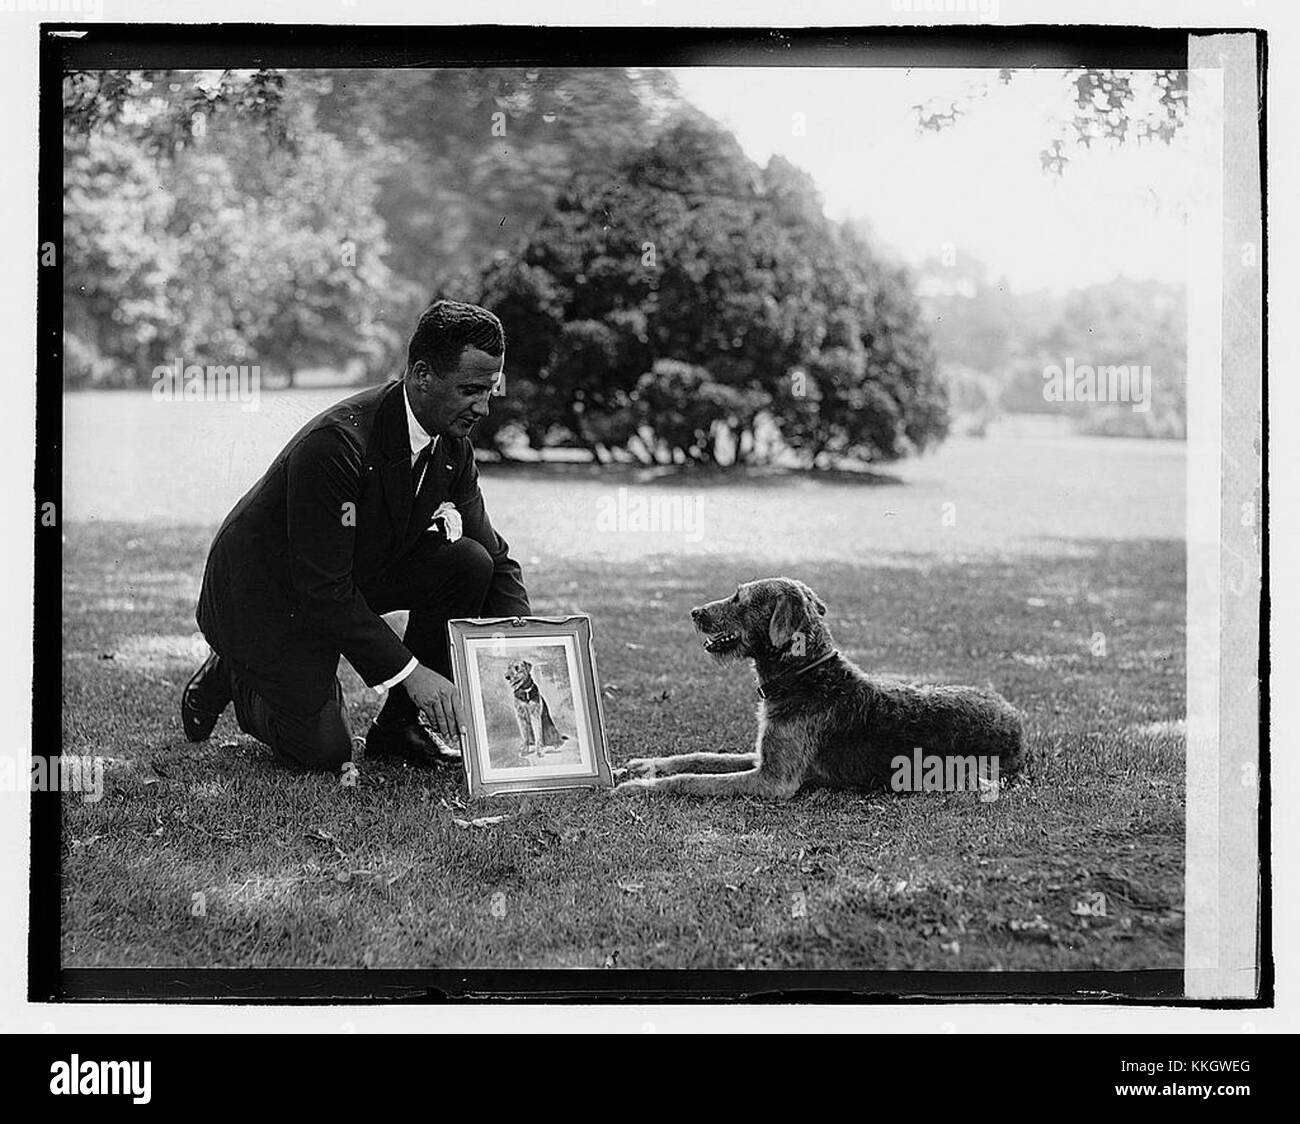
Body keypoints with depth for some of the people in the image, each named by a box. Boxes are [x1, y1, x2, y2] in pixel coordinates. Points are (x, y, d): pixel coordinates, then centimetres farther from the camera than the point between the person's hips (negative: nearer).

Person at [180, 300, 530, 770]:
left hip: (360, 569, 7)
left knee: (469, 563, -15)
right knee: (323, 753, -14)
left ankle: (398, 725, -1)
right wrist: (410, 670, -32)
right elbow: (323, 589, -32)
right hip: (261, 590, -7)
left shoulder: (452, 446, -9)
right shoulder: (335, 442, -33)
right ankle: (232, 674, 15)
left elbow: (497, 557, 0)